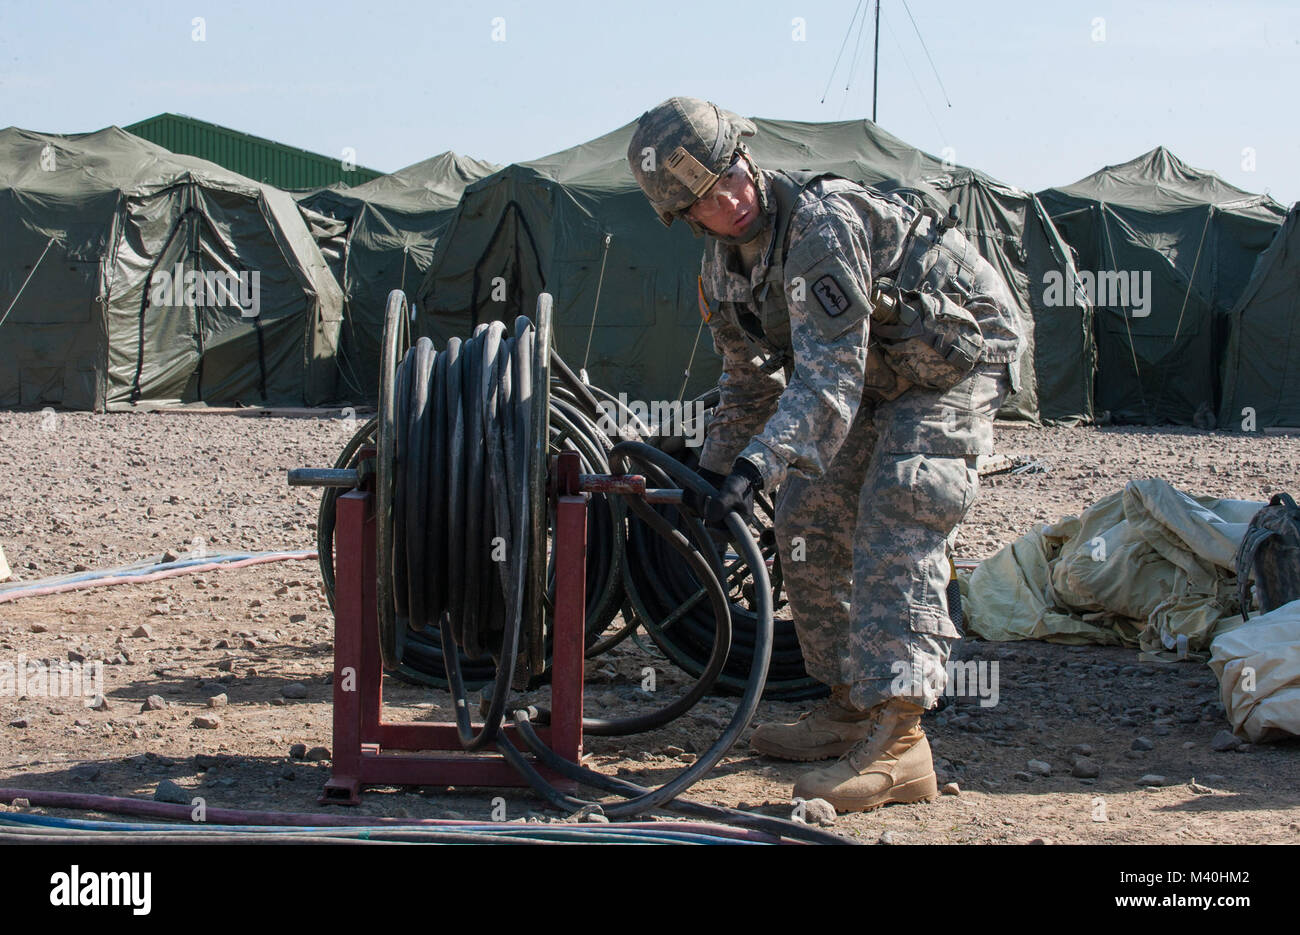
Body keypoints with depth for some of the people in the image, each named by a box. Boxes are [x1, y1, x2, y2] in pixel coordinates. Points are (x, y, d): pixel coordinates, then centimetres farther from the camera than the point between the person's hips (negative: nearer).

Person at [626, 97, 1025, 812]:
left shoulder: (821, 222, -31)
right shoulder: (723, 259, -2)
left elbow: (828, 375, -38)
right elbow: (749, 376, 13)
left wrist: (757, 465, -45)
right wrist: (714, 470, 11)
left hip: (952, 362, -9)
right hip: (872, 380, 9)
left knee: (894, 536, -23)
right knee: (805, 525, 8)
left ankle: (898, 743, -29)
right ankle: (851, 706, 17)